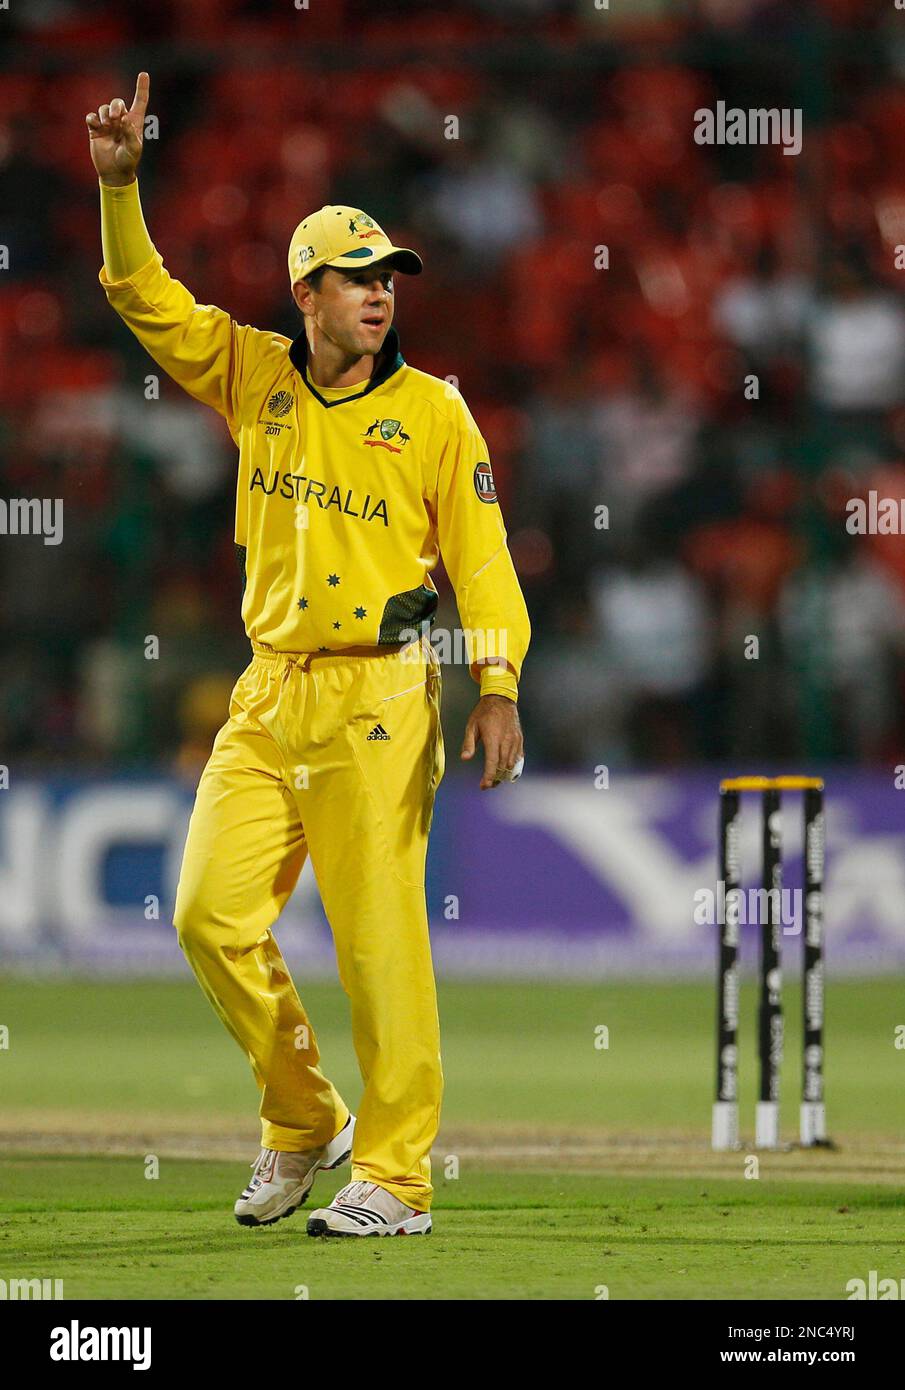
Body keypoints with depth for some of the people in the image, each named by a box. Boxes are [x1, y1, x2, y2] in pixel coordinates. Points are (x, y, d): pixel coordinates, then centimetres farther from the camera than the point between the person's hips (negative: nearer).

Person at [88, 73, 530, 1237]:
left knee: (379, 937, -7)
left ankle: (394, 1174, -1)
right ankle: (300, 1123, 18)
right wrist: (120, 184, -6)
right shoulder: (253, 377, 10)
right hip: (267, 695, 5)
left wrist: (498, 692, -14)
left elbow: (480, 558, -3)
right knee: (212, 914, 0)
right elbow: (145, 299, 9)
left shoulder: (432, 412, -1)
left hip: (378, 702, -5)